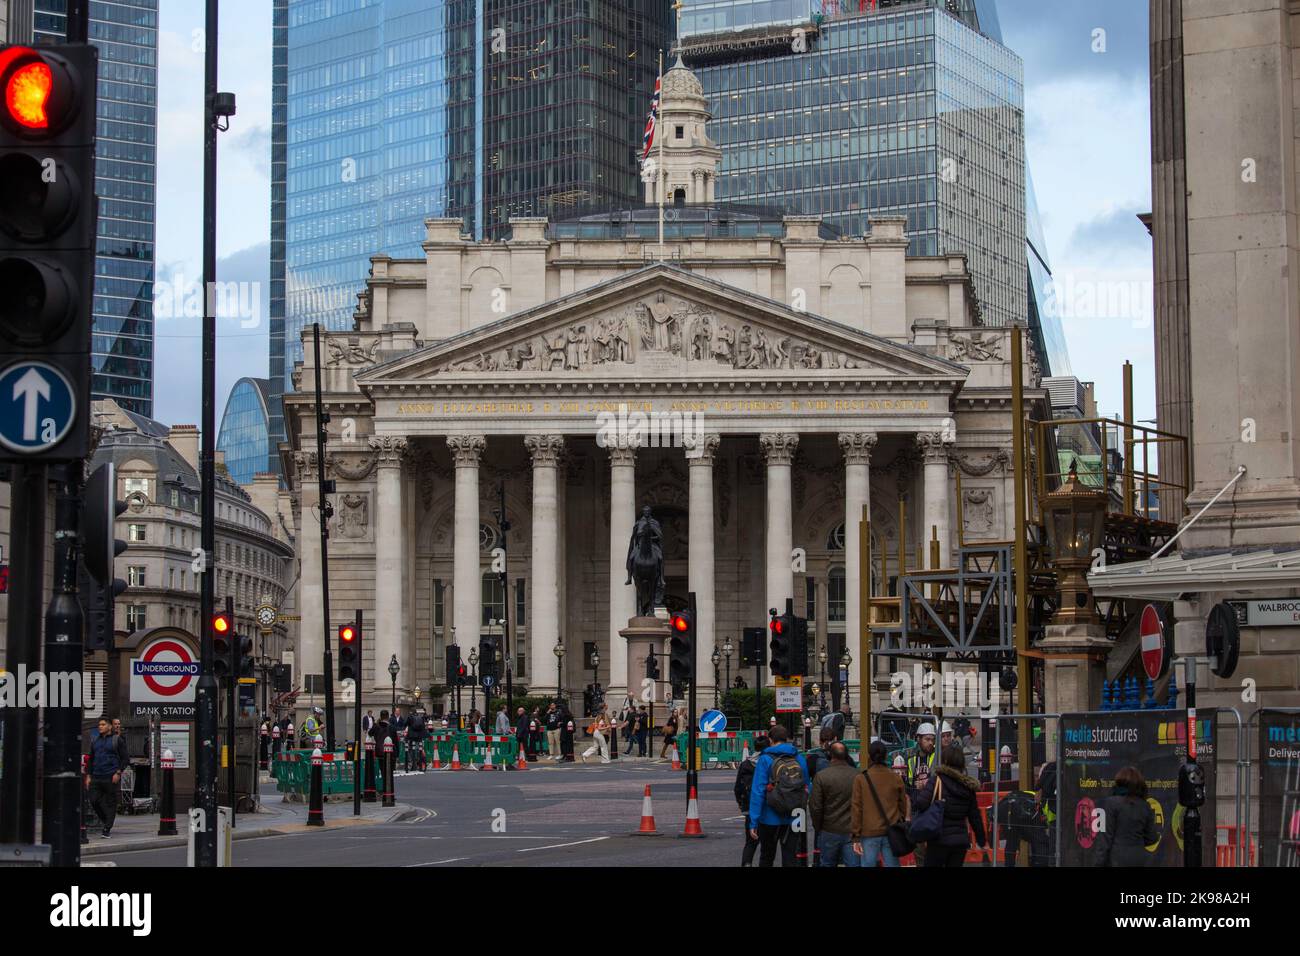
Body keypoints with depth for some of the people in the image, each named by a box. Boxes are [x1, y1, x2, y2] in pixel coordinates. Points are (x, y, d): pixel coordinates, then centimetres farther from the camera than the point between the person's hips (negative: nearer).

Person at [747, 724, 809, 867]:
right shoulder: (799, 759, 3)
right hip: (793, 819, 2)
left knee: (766, 858, 14)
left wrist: (753, 822, -13)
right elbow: (807, 788, 3)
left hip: (770, 818, -2)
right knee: (790, 859, 6)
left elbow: (757, 792, -14)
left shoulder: (765, 759, -9)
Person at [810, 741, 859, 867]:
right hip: (853, 832, 1)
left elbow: (815, 807, -8)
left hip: (830, 831, -1)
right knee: (853, 863, 0)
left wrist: (817, 828, 7)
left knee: (827, 864, 14)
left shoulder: (821, 776, -10)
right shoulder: (857, 775, -4)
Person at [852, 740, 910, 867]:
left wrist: (856, 837, 0)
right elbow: (902, 806, 8)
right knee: (892, 864, 6)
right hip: (891, 833, 2)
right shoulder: (896, 779, 3)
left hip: (869, 833, -2)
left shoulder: (860, 779, -3)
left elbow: (856, 809, -3)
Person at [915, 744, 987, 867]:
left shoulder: (937, 780, -10)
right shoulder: (968, 786, 6)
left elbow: (921, 804, -22)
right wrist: (981, 840, 19)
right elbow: (975, 816, 10)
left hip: (940, 839, -5)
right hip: (961, 841, 5)